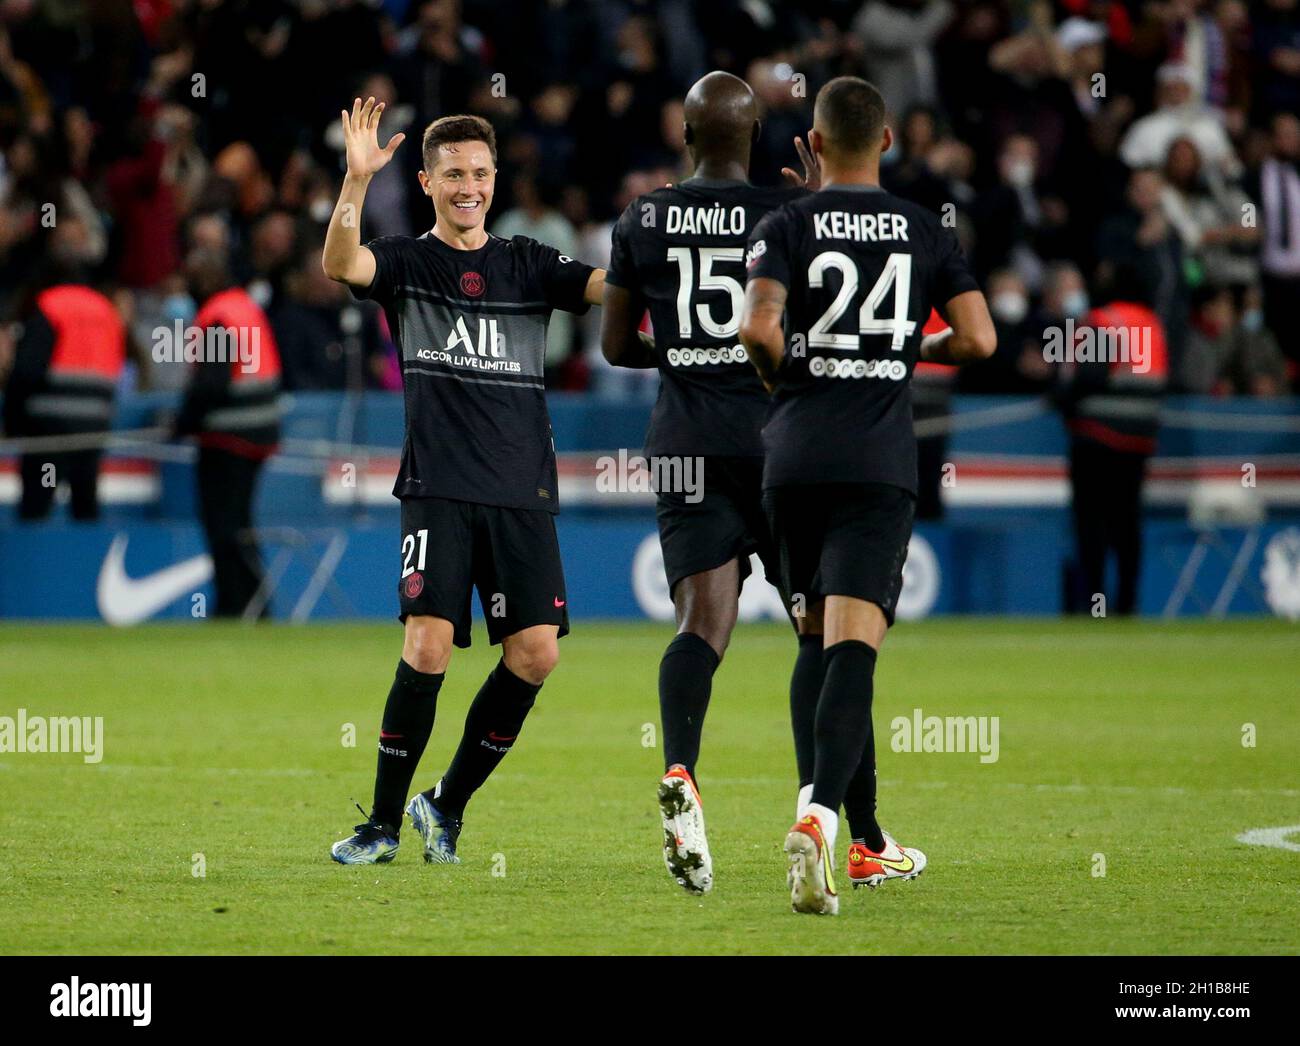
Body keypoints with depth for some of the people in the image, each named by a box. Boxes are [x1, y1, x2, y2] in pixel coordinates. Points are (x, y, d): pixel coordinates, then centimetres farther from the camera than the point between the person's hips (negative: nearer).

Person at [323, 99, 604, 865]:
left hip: (523, 492, 3)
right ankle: (384, 823, 0)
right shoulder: (406, 263, 6)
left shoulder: (530, 265, 14)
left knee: (537, 651, -7)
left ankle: (448, 804, 11)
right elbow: (340, 263, -15)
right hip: (439, 490, -3)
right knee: (429, 646, -15)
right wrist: (357, 181, -30)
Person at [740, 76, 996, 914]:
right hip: (881, 465, -1)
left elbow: (758, 326, -14)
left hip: (795, 458, 1)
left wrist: (782, 371, 7)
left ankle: (869, 845, 21)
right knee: (853, 647, -10)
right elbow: (978, 341, 0)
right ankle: (820, 813, -34)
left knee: (822, 644, 14)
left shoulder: (787, 226, 2)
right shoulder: (926, 231, 7)